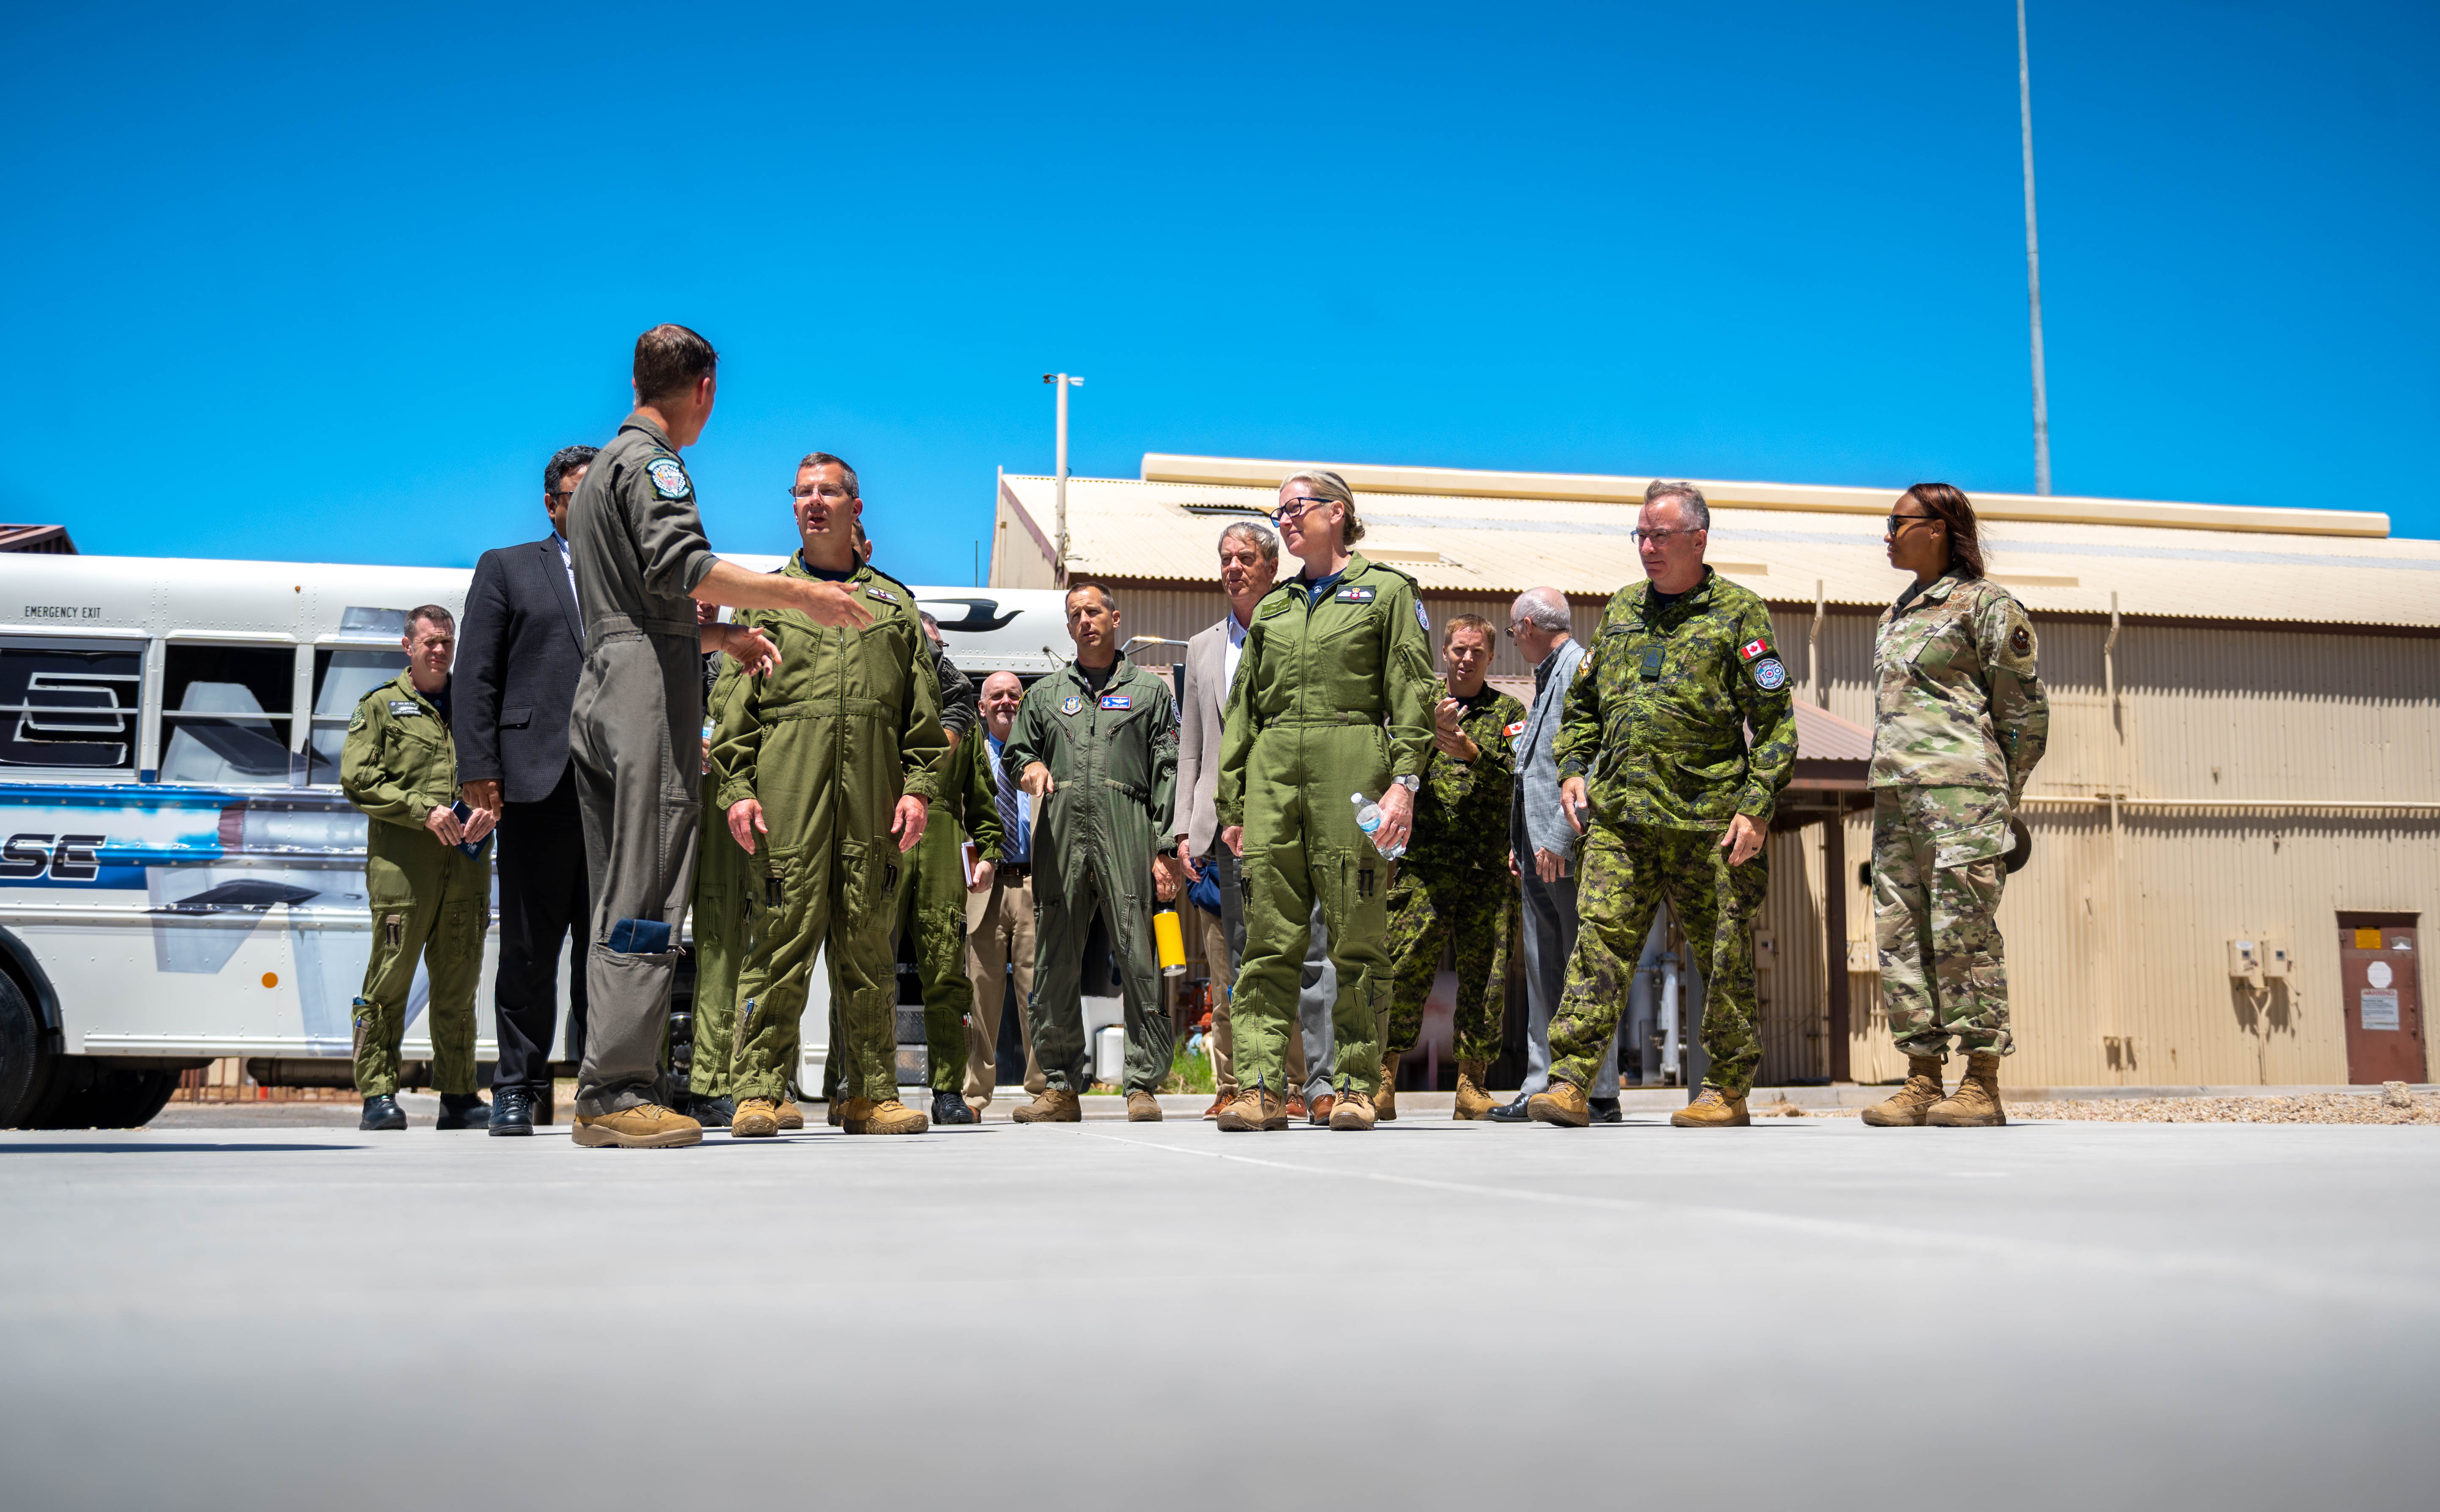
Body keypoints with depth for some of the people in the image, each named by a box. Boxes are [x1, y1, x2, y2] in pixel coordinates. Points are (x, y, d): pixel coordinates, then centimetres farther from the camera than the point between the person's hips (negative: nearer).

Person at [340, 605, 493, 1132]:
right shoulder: (380, 706, 9)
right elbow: (356, 779, -2)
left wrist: (490, 810, -2)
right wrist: (423, 809, -12)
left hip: (467, 866, 4)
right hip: (401, 865, -3)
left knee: (458, 985, 6)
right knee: (390, 983, -4)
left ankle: (458, 1096, 12)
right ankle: (379, 1094, 1)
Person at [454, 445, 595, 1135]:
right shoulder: (505, 568, 13)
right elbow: (477, 677, 5)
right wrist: (478, 769, -5)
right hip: (537, 785, -2)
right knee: (529, 949, 0)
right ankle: (517, 1089, 8)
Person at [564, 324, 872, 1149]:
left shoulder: (600, 469, 28)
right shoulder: (651, 460, -3)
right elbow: (679, 568, -21)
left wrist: (721, 636, 27)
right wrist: (798, 594, -22)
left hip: (603, 695, 10)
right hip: (650, 692, -10)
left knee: (618, 903, 8)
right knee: (645, 903, -12)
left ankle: (604, 1096, 8)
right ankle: (617, 1091, -14)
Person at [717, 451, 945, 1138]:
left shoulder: (893, 603, 19)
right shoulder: (766, 598, 15)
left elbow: (922, 710, 13)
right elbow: (737, 705, 8)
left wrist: (919, 787, 1)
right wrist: (737, 786, -4)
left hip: (872, 799, 2)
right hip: (787, 797, -2)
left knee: (868, 943, 4)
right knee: (782, 937, -6)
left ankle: (871, 1093, 9)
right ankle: (758, 1090, -2)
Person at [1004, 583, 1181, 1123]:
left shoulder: (1150, 691, 15)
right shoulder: (1045, 694, 22)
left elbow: (1167, 774, 8)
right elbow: (1016, 751, 24)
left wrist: (1166, 849, -2)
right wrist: (1030, 767, -1)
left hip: (1126, 835, -3)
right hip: (1059, 835, 3)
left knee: (1139, 960, -8)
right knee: (1055, 962, 1)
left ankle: (1144, 1084, -3)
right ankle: (1060, 1086, 8)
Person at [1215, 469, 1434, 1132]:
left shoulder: (1388, 590, 9)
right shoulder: (1271, 608, 22)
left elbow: (1412, 695, 1)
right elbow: (1243, 711, 20)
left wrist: (1405, 780, -12)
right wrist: (1232, 806, 13)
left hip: (1352, 768, -4)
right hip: (1273, 772, 4)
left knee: (1357, 940, -3)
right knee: (1269, 941, -2)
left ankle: (1356, 1087, 3)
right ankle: (1260, 1088, -2)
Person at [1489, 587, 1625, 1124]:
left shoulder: (1581, 669, -8)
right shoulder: (1548, 676, 23)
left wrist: (1558, 840, -22)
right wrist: (1520, 844, 20)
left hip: (1568, 853, -10)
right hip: (1539, 852, 10)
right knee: (1543, 977, 9)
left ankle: (1599, 1093, -3)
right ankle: (1542, 1089, 13)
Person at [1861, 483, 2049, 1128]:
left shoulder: (1985, 603, 0)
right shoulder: (1898, 613, 22)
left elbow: (2027, 712, -1)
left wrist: (2003, 804, -4)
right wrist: (1886, 801, 17)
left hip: (1959, 785, -8)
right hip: (1895, 793, 8)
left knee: (1964, 929, -9)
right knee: (1901, 931, 3)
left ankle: (1982, 1086, -5)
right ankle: (1923, 1082, 7)